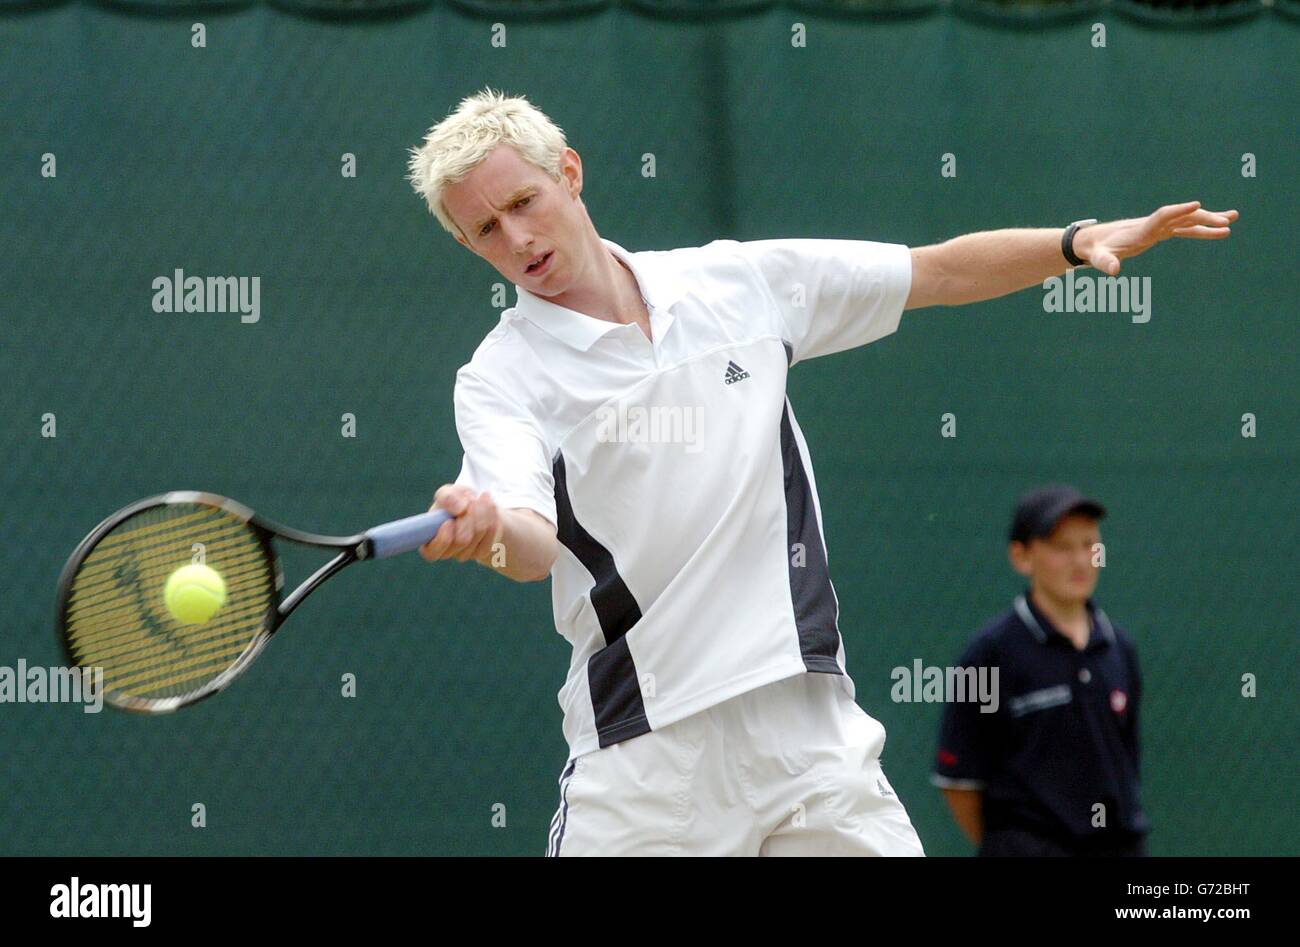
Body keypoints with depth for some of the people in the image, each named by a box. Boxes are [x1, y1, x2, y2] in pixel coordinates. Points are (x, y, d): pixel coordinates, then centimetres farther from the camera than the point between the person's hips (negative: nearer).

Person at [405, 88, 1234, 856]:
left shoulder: (737, 282, 9)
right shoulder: (504, 377, -2)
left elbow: (940, 273, 18)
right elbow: (535, 545, -20)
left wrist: (1079, 242, 5)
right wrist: (490, 533, -43)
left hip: (808, 724, 3)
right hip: (642, 749, -3)